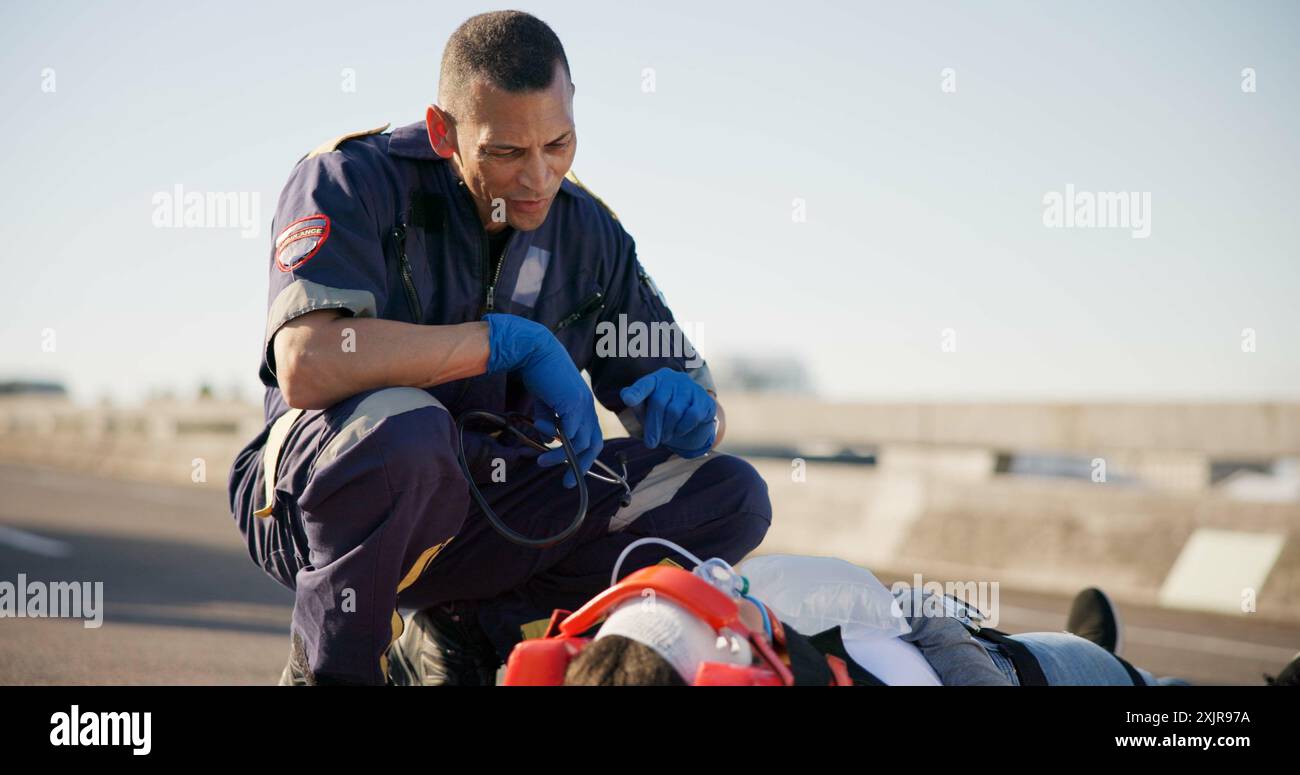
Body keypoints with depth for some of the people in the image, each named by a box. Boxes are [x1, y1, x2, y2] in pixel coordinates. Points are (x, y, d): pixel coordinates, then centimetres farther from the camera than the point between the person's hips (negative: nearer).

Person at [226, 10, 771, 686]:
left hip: (484, 515, 5)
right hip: (313, 499, -5)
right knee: (404, 424, -40)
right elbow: (306, 366, -33)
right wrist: (512, 340, -28)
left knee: (732, 497, -8)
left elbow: (704, 417, 9)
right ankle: (328, 668, -15)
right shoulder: (353, 180, -14)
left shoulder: (588, 233, 2)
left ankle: (473, 630, -4)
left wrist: (684, 405, -17)